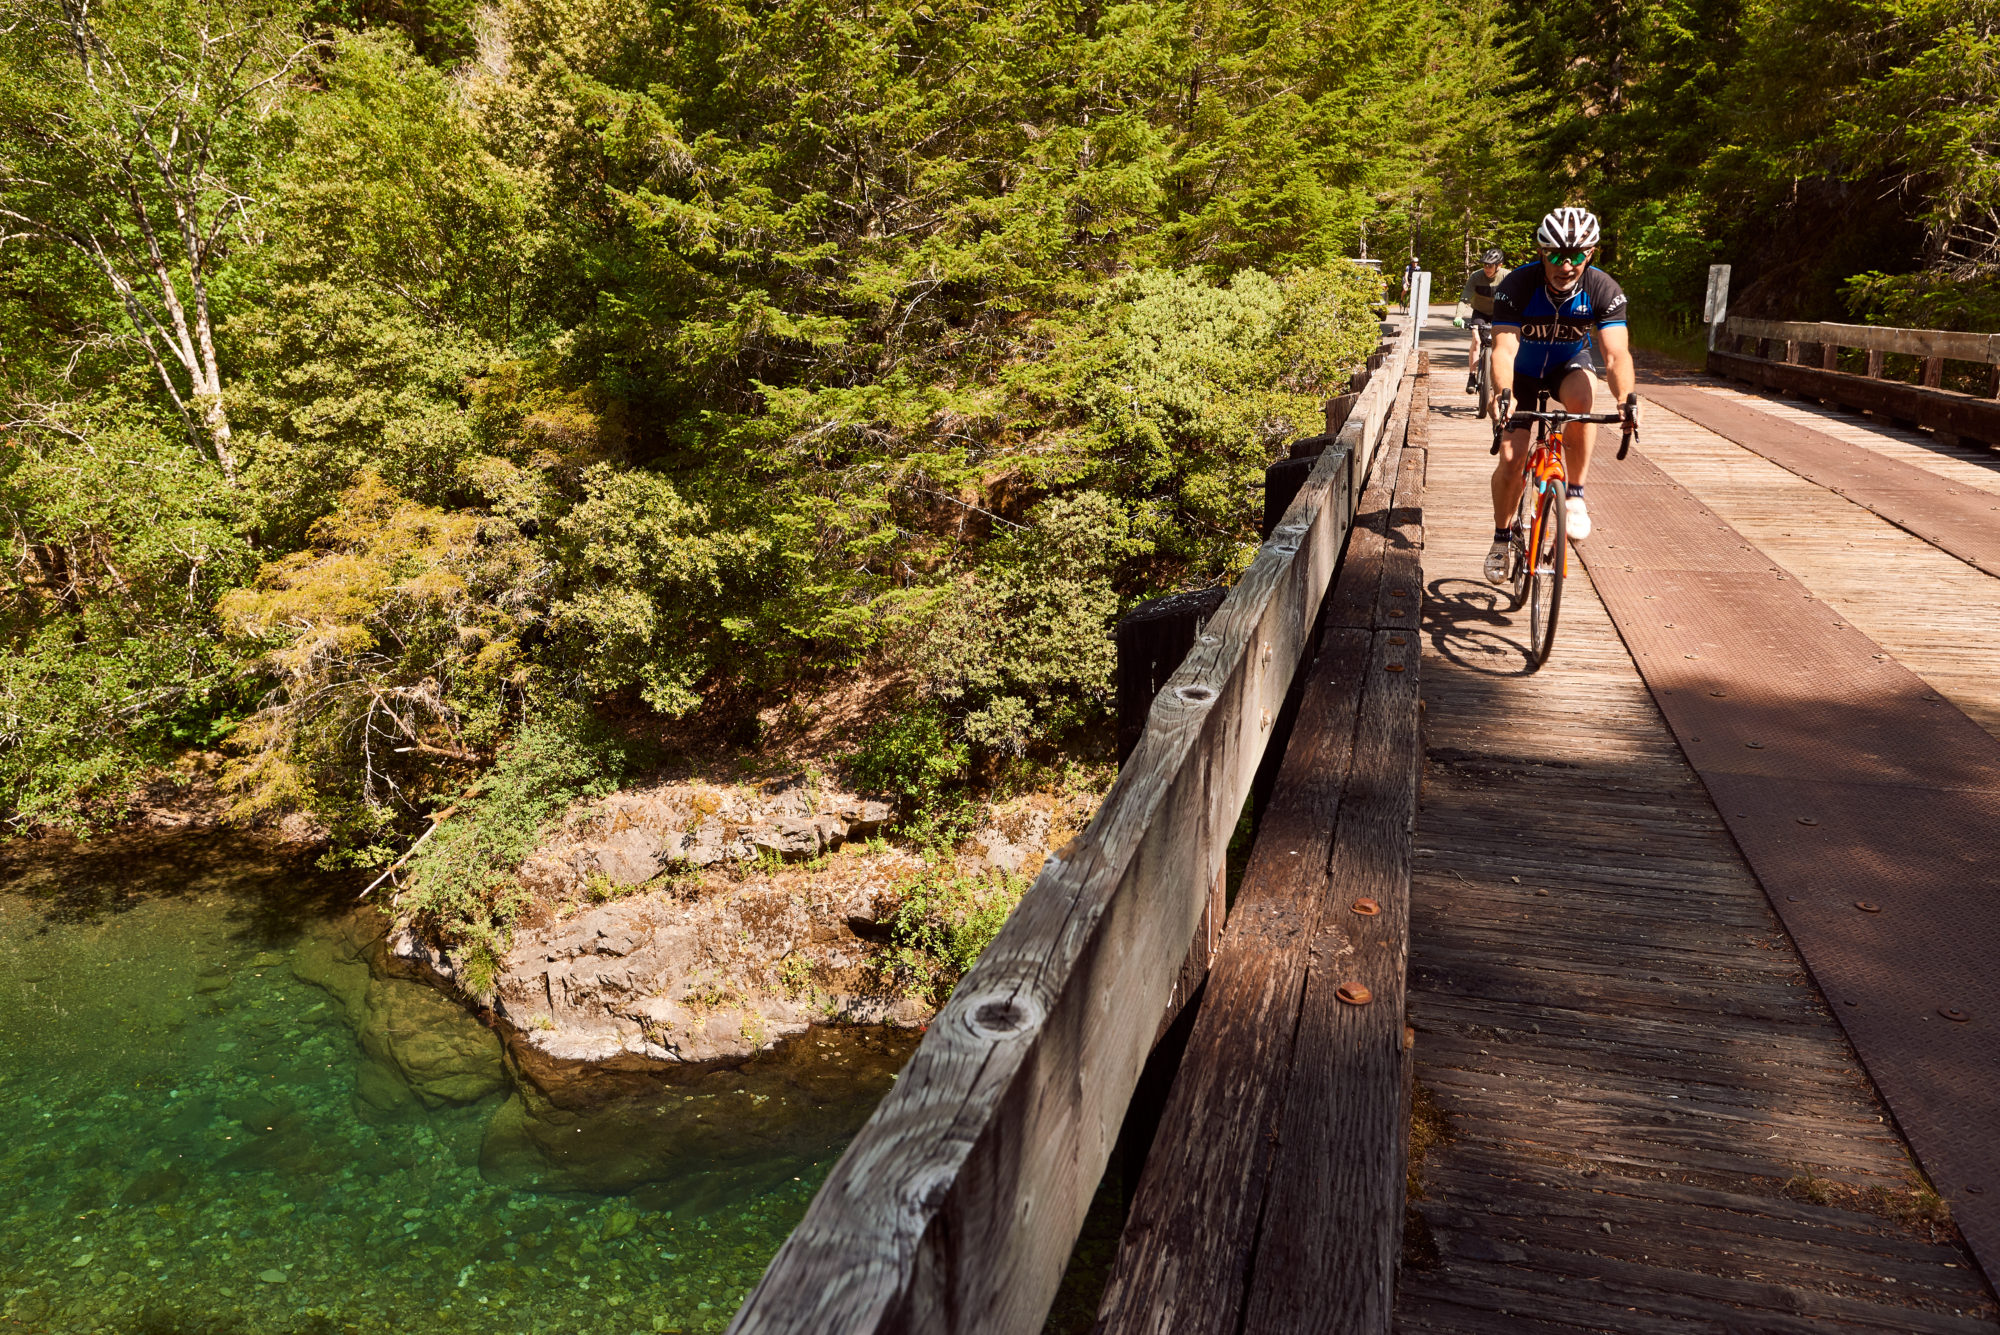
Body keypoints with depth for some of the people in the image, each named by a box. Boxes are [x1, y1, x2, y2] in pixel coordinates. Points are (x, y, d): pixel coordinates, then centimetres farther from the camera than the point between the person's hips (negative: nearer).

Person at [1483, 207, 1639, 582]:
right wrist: (1504, 395, -58)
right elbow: (1504, 348, -39)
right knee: (1511, 458, -10)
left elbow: (1616, 353, -33)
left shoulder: (1604, 290, -25)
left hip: (1569, 364, 1)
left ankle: (1575, 496, -19)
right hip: (1523, 371, 0)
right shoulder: (1516, 286, -29)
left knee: (1580, 397, -35)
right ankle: (1501, 538, 14)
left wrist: (1627, 399, -52)